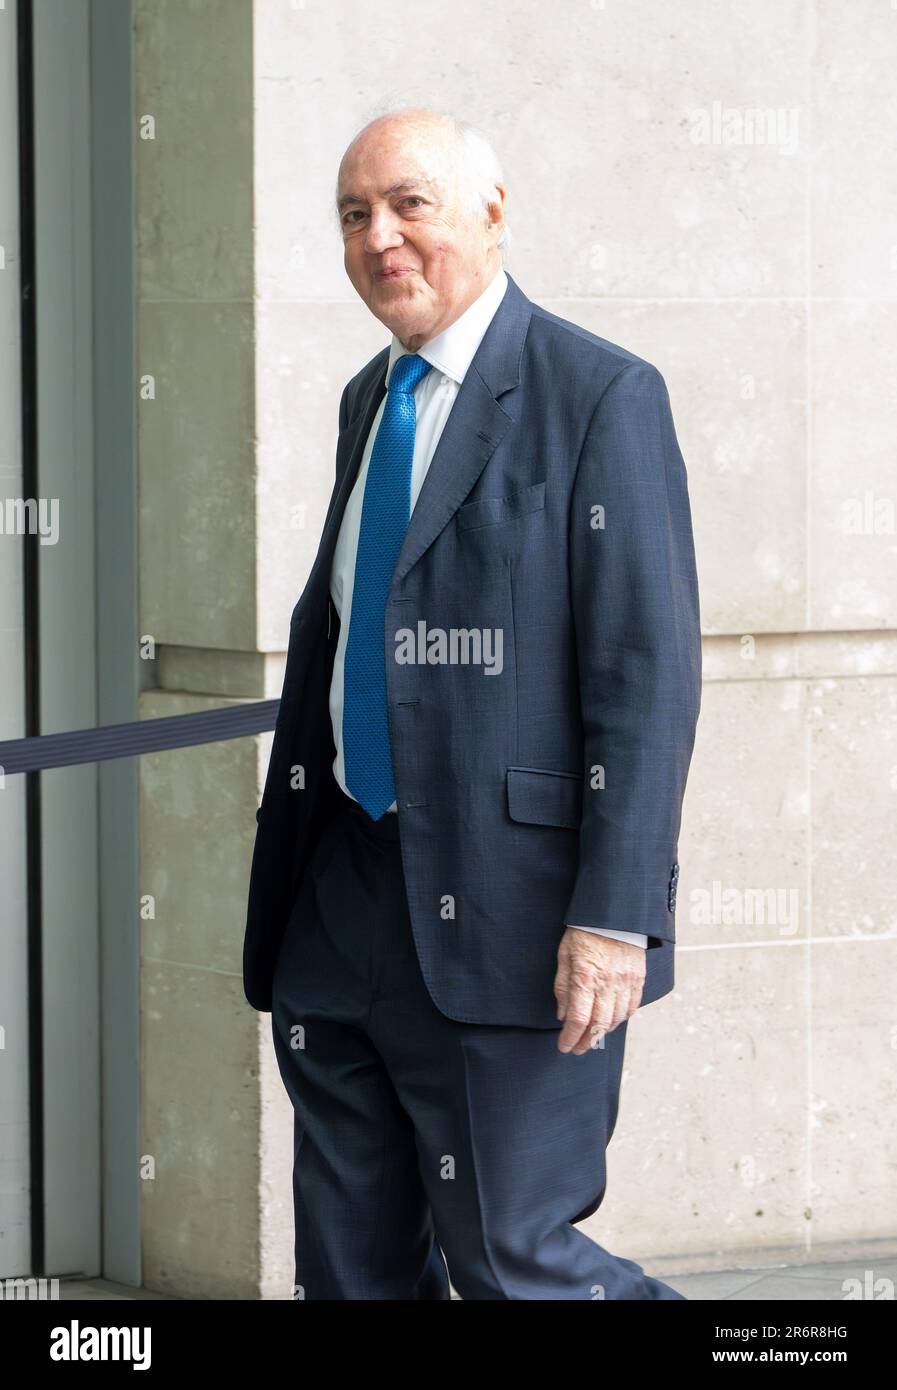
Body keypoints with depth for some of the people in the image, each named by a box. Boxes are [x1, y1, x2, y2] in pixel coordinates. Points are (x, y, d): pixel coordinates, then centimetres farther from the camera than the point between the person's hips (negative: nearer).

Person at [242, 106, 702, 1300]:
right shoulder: (370, 401, 16)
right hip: (345, 903, 8)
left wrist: (616, 919, -20)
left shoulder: (601, 396, -9)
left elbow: (649, 673, -14)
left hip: (503, 912, -7)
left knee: (511, 1260, -5)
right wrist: (288, 861, 20)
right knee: (352, 1266, 10)